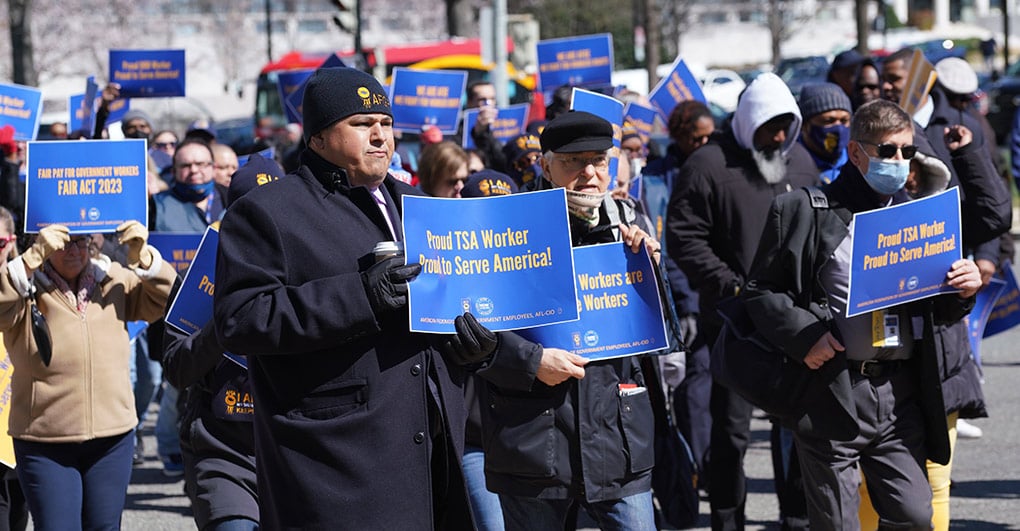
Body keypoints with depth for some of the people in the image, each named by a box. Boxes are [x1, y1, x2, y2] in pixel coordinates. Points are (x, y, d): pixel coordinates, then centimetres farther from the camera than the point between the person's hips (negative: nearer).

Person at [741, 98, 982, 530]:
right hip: (832, 393, -4)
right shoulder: (806, 211, 0)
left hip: (901, 394, 4)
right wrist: (803, 335, -15)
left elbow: (936, 313, 19)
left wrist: (962, 293, -3)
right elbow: (760, 291, 0)